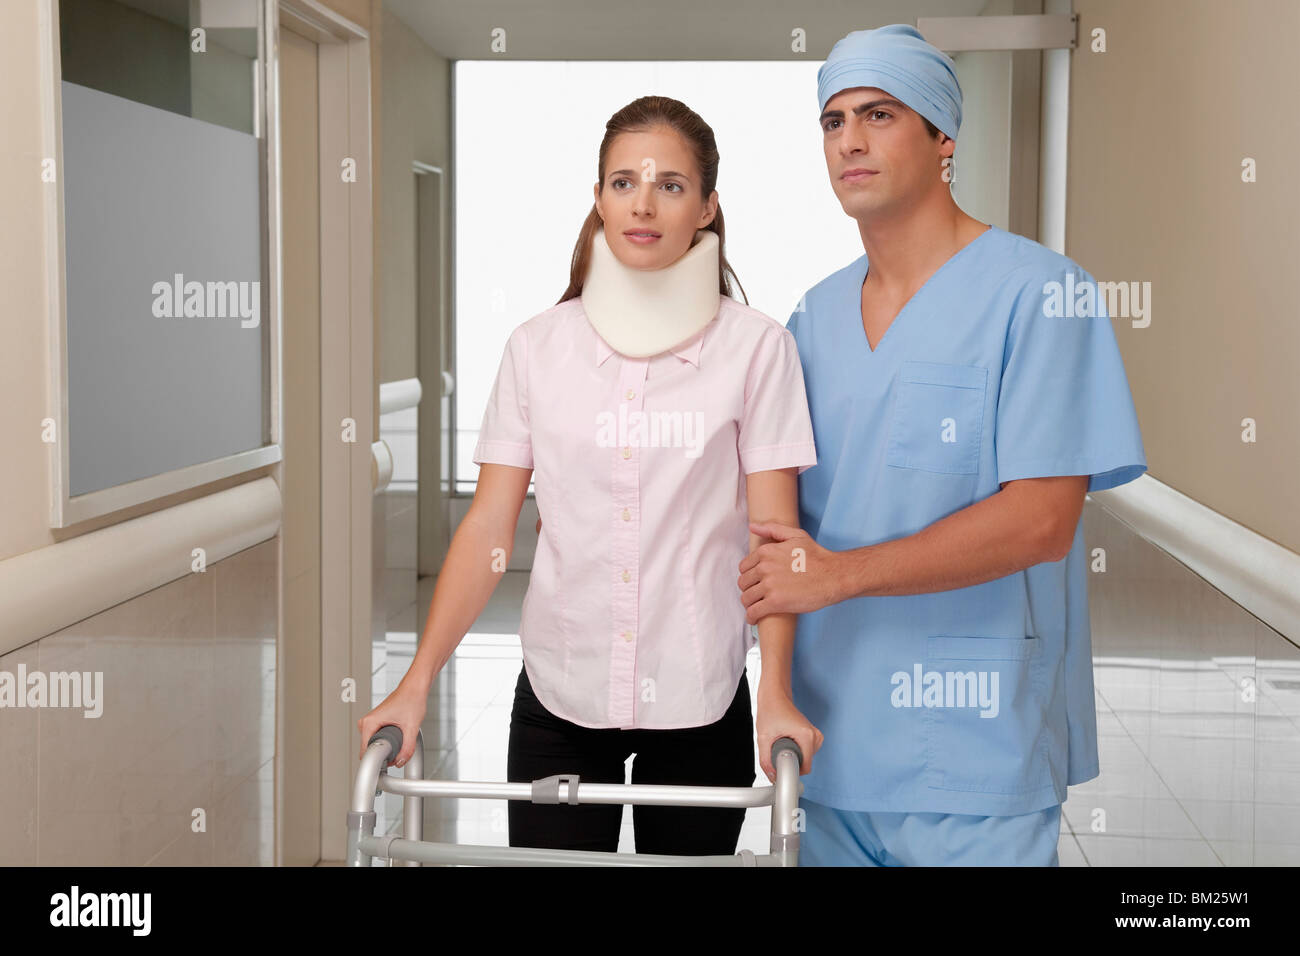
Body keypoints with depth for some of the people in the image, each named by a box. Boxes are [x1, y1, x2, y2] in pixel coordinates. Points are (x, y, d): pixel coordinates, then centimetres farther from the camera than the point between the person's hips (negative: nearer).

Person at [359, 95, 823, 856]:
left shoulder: (756, 346, -4)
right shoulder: (538, 348, 2)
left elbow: (772, 534, -5)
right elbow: (488, 529, 0)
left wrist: (776, 695, -15)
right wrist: (418, 682, -7)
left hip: (699, 700, -1)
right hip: (560, 693, 1)